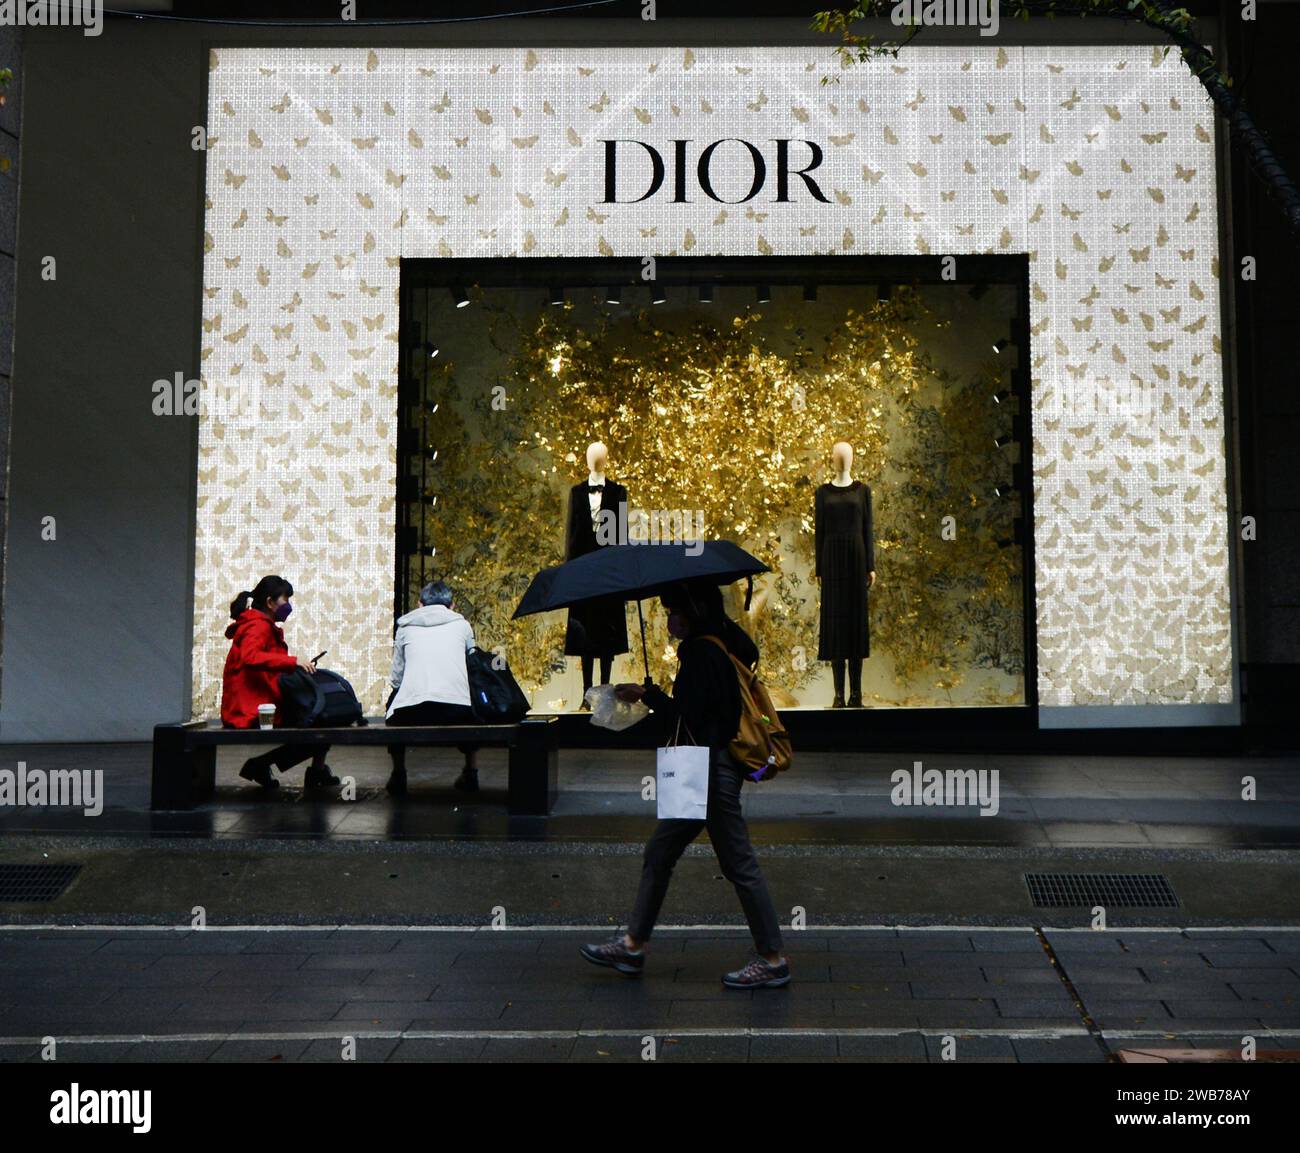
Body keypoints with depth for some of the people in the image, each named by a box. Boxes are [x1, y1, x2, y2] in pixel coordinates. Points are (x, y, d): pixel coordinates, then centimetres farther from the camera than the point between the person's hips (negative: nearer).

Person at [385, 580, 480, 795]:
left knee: (395, 696, 36)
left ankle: (398, 776, 34)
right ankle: (471, 775, 33)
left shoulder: (405, 627, 19)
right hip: (457, 710, 0)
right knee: (472, 711, 37)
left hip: (411, 712, 0)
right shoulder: (462, 625, 19)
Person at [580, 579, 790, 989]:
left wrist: (647, 694, -10)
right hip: (710, 770, 11)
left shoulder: (702, 653, -17)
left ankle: (772, 960, 5)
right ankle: (633, 944, 23)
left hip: (713, 771, -11)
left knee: (739, 864, -3)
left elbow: (688, 719, -21)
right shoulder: (721, 644, 13)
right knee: (659, 853, 15)